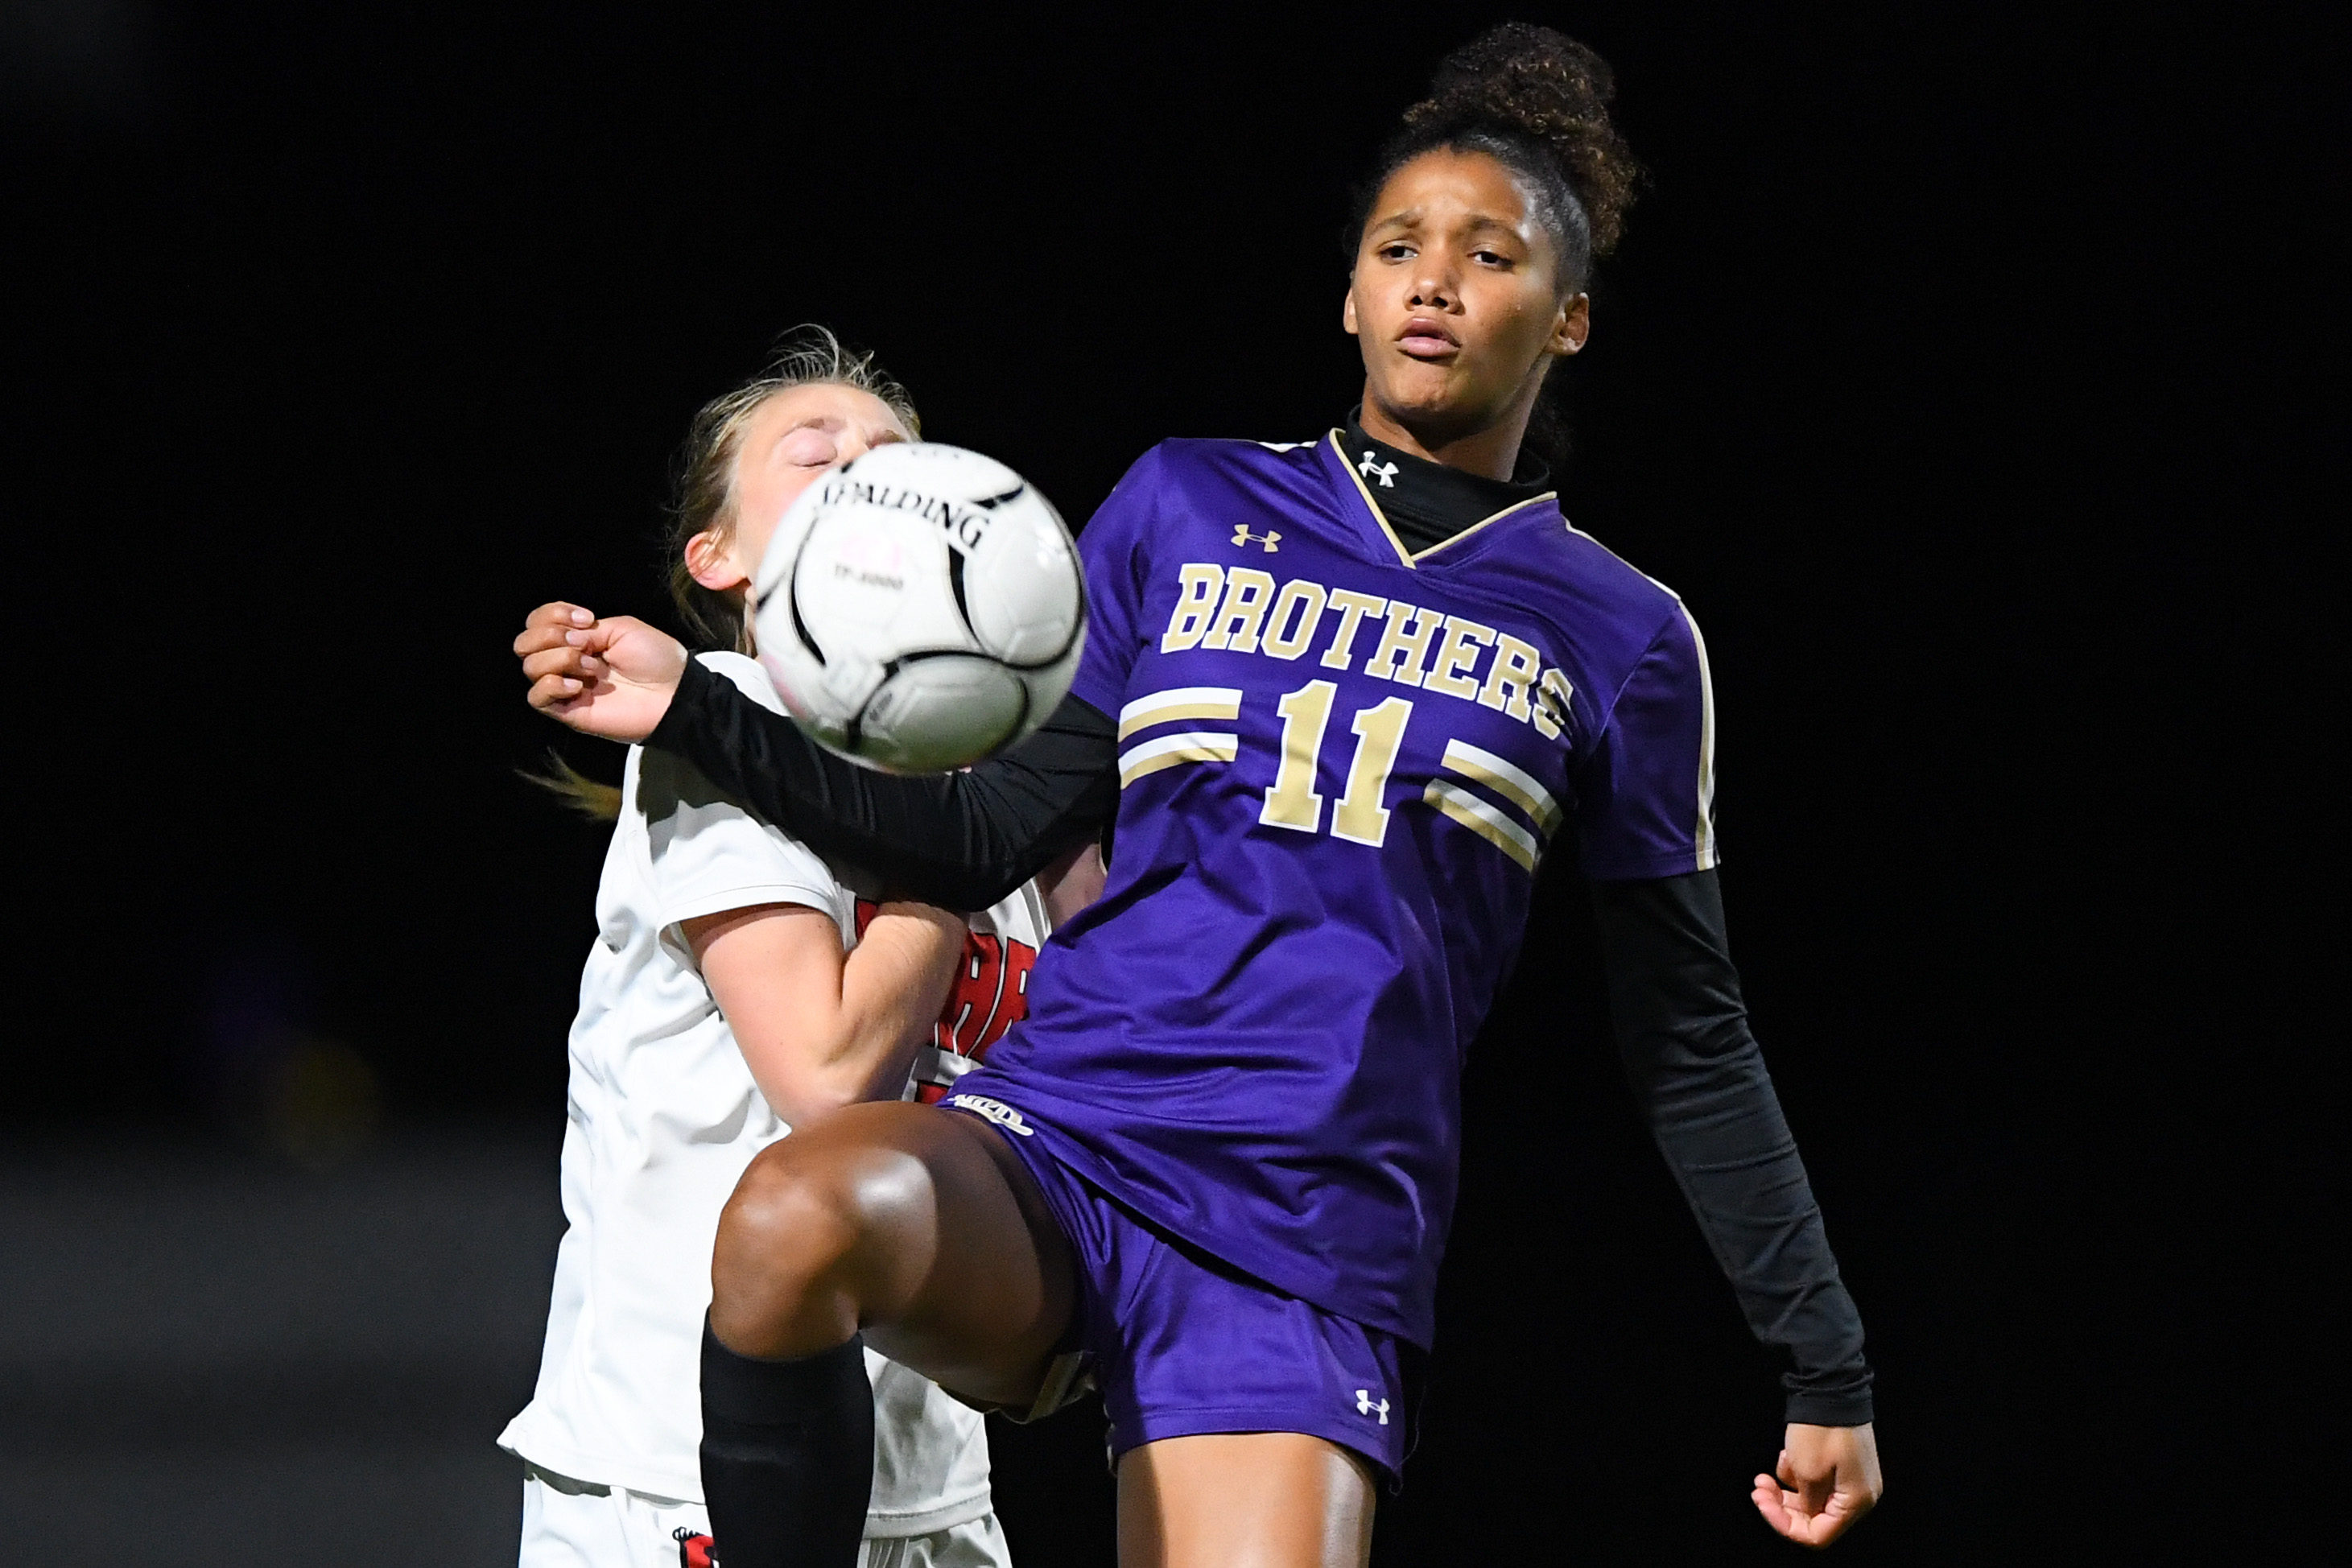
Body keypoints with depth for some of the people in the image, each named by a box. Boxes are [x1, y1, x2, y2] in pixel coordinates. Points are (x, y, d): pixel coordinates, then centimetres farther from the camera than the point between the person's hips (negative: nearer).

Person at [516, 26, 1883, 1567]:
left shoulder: (1622, 640, 12)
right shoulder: (1188, 505, 14)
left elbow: (1689, 1039, 16)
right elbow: (993, 837, 14)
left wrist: (1828, 1365, 12)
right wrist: (700, 715, 5)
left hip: (1306, 1251, 0)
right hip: (1049, 1145, 0)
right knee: (795, 1219, -35)